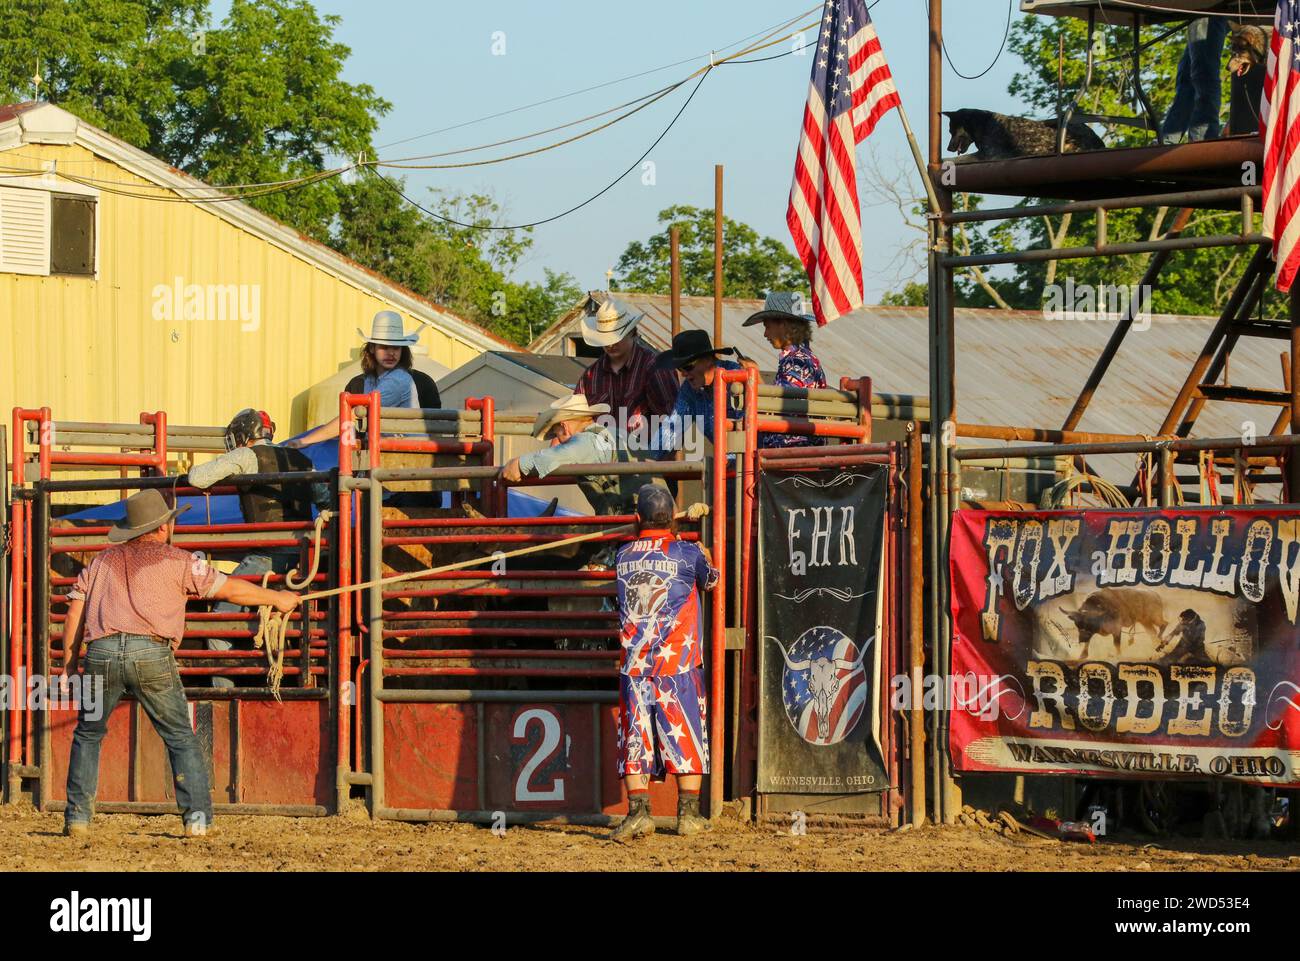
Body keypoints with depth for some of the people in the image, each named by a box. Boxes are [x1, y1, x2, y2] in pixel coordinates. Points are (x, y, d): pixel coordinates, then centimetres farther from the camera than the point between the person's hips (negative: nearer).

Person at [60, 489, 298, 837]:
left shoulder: (102, 561, 22)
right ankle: (197, 818, 0)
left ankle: (77, 818, 12)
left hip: (101, 652, 3)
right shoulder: (177, 560, 11)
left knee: (88, 734, 20)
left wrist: (69, 666, 21)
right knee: (181, 738, 8)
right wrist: (277, 598, 29)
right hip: (151, 654, -3)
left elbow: (75, 612, 17)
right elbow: (230, 589, 15)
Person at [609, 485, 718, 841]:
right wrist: (706, 558, 36)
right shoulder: (687, 553, -5)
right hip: (678, 663, -2)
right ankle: (688, 814, 6)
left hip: (634, 664, 2)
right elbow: (710, 580, 15)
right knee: (685, 735, 5)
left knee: (635, 736, 4)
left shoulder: (624, 556, 3)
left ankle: (638, 812, -6)